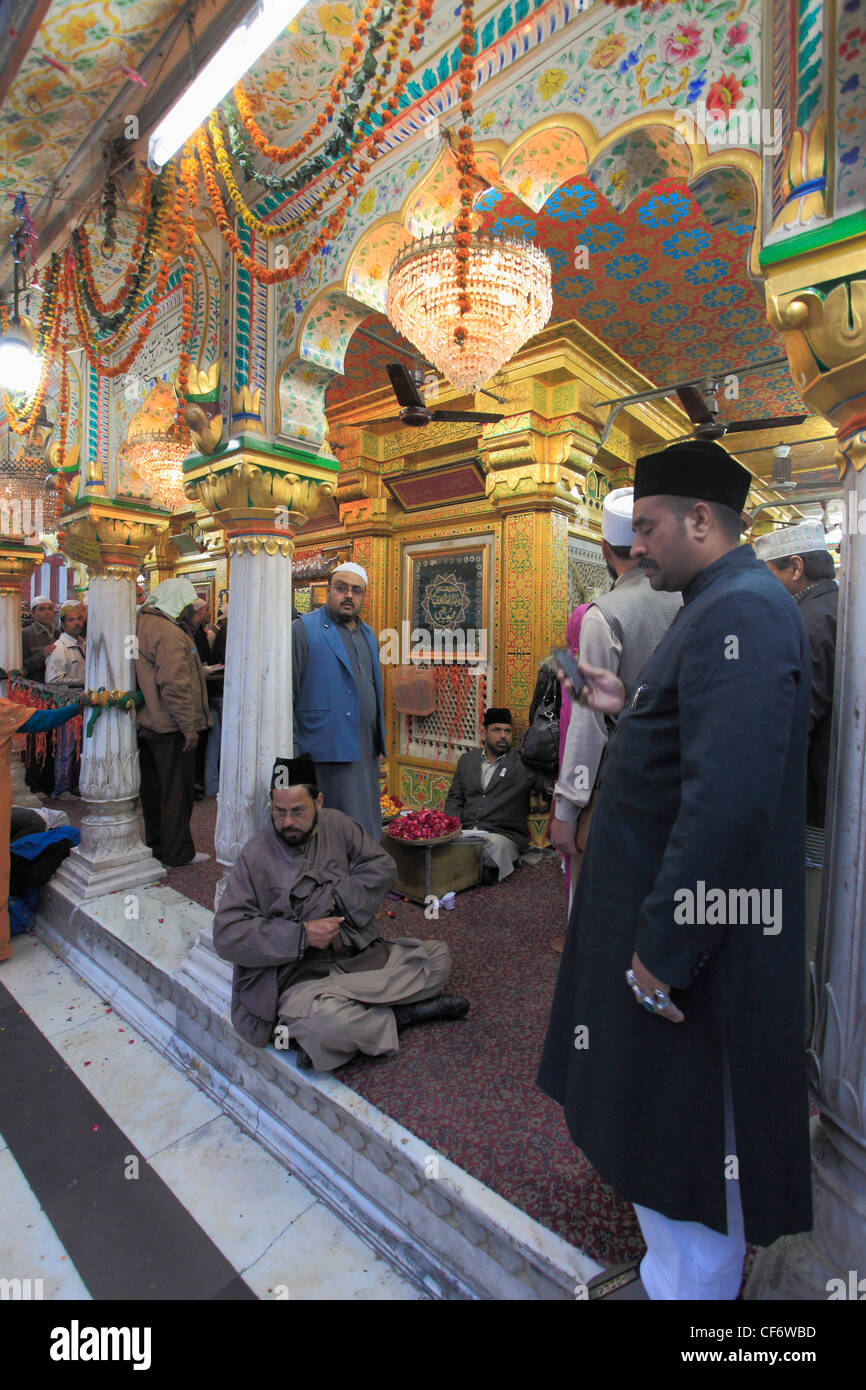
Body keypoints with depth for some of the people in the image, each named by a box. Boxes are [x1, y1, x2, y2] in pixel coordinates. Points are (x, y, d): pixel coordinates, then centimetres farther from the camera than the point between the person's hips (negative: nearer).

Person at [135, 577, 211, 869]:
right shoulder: (169, 632, -18)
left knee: (154, 789, 17)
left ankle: (156, 846, 30)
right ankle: (177, 853, 11)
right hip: (171, 727, -10)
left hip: (147, 724, 10)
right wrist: (188, 726, -19)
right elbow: (174, 685, -23)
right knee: (177, 790, 1)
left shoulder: (142, 625, 12)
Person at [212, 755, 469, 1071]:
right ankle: (401, 1013, -8)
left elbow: (382, 867, 2)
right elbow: (227, 935, -10)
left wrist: (333, 900, -12)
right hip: (300, 971, -4)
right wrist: (302, 935, -18)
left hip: (362, 955, 4)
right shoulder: (255, 856, -6)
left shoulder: (336, 825, 5)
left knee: (438, 956, -7)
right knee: (322, 1021, -35)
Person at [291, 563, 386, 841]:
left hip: (367, 751, 7)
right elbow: (286, 693, -8)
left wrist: (379, 739, 17)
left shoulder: (368, 634, 16)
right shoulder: (304, 628, -5)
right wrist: (291, 751, -12)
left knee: (369, 827, 14)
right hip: (329, 753, -7)